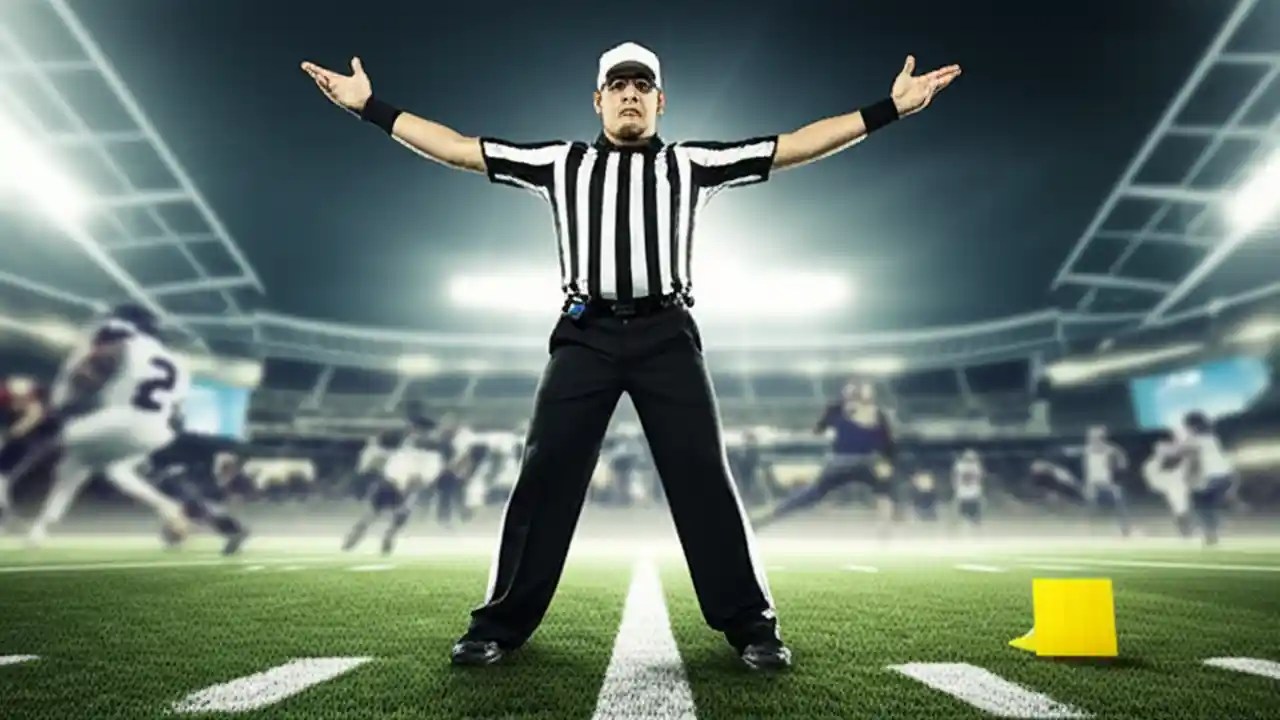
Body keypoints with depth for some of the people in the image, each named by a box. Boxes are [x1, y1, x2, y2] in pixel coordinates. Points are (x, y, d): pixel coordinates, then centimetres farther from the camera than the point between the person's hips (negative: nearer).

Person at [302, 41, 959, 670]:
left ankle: (751, 625, 10)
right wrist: (370, 107, 11)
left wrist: (889, 108, 7)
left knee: (704, 478, -2)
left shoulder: (690, 163, 14)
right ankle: (500, 622, 13)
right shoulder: (561, 163, 16)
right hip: (585, 335, 1)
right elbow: (458, 148, 15)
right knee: (545, 477, -1)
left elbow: (795, 145, 11)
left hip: (666, 335, 0)